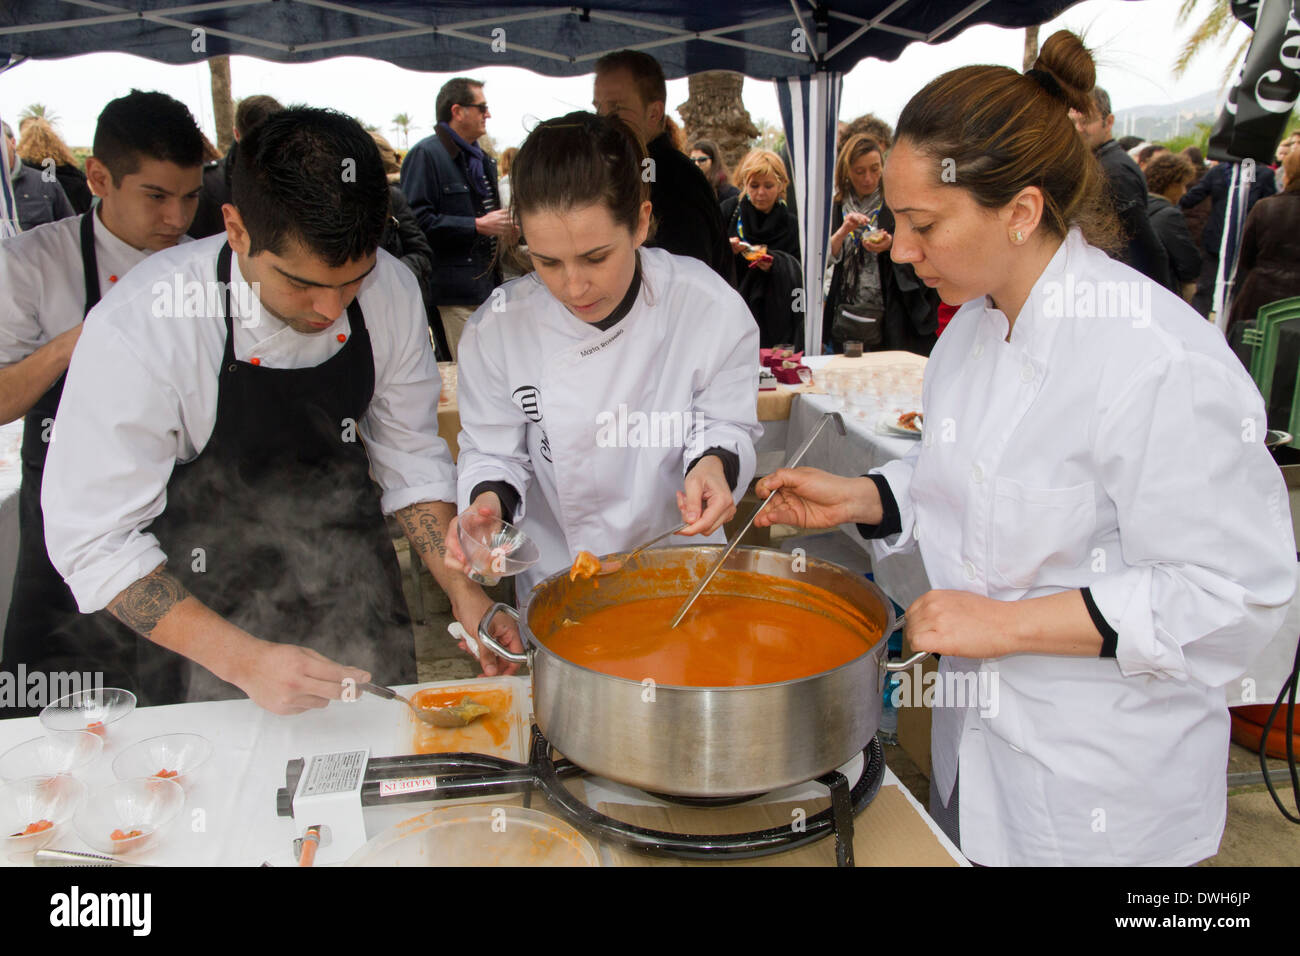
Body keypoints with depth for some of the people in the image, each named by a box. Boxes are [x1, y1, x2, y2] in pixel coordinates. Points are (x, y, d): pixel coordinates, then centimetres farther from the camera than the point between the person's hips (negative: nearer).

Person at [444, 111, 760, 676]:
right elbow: (493, 451, -7)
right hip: (556, 585, 1)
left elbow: (727, 427, -8)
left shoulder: (710, 309, -20)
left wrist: (713, 464, -30)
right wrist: (488, 499, -28)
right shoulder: (497, 329, -17)